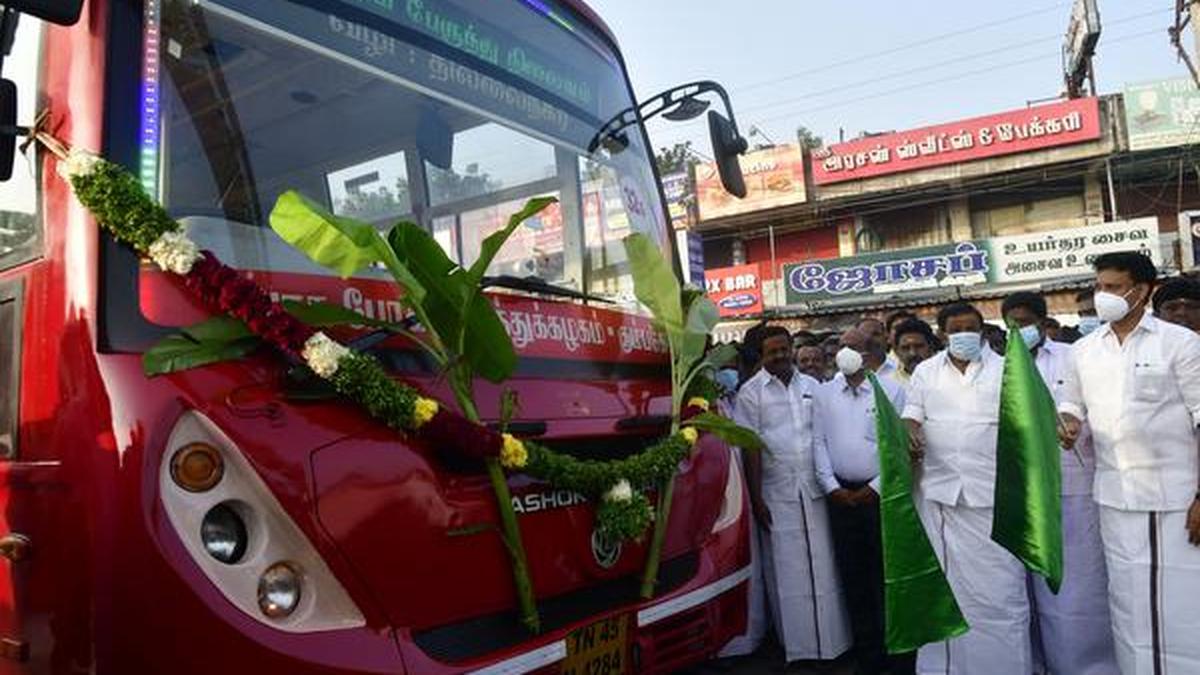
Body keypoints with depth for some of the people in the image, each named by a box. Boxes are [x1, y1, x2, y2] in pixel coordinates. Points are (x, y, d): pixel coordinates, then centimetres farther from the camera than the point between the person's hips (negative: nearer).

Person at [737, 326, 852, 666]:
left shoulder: (811, 386, 9)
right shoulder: (751, 391, -1)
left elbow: (822, 437, 10)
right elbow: (751, 447, -5)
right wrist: (756, 499, -8)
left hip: (813, 489, 3)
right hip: (776, 493, -2)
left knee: (822, 565, 7)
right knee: (786, 570, 5)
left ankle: (830, 640, 20)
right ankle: (796, 644, 18)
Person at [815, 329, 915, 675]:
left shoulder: (891, 390, -2)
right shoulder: (825, 393, 8)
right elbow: (820, 442, 5)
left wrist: (875, 488, -11)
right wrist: (832, 487, -4)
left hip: (881, 493, -3)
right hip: (841, 494, 3)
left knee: (889, 577, 2)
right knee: (853, 578, 10)